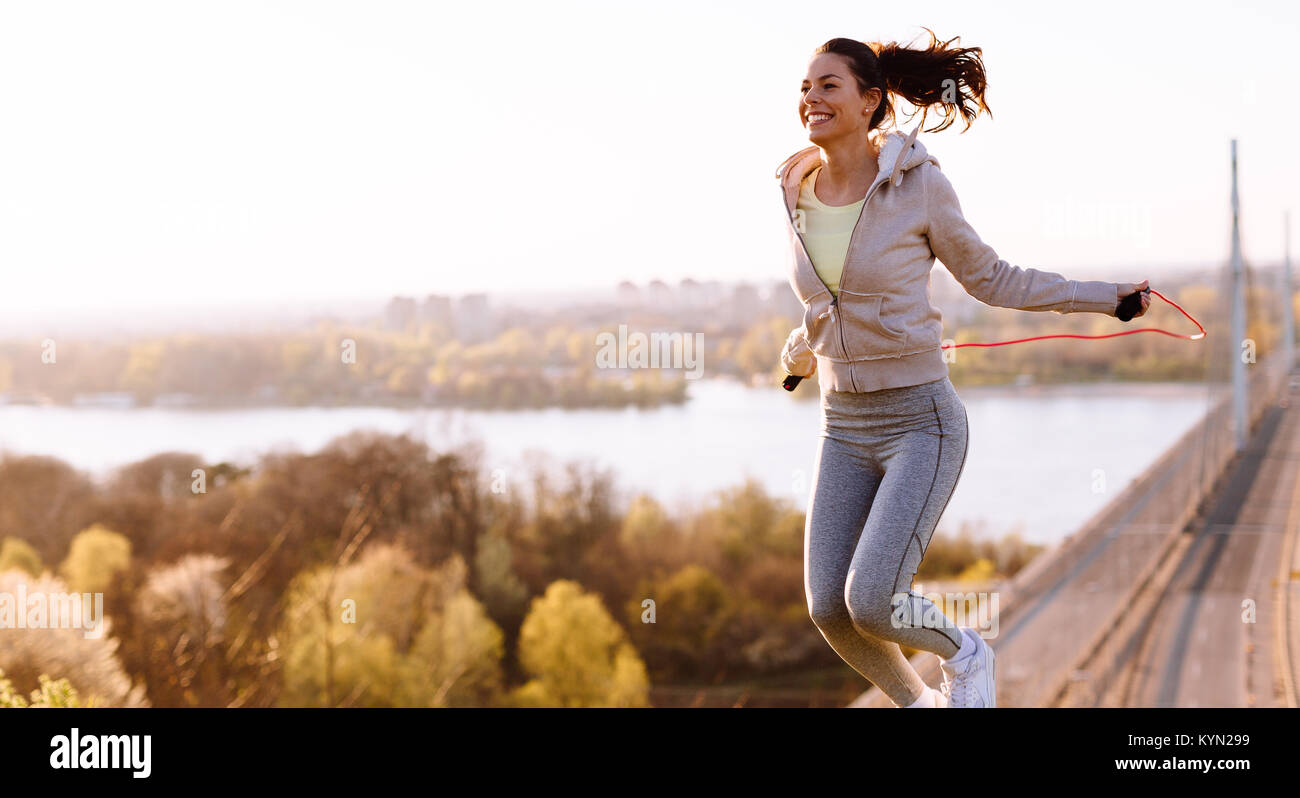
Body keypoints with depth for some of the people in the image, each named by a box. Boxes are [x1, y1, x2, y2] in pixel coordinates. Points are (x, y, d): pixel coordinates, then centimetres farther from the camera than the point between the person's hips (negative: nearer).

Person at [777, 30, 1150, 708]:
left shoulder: (918, 183, -12)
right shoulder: (797, 195, 2)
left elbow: (990, 279, 2)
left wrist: (1107, 296, -1)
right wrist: (796, 356, 39)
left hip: (922, 424, -5)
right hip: (845, 428, 5)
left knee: (871, 601, -18)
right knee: (830, 609, -1)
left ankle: (964, 655, 16)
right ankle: (916, 702, 29)